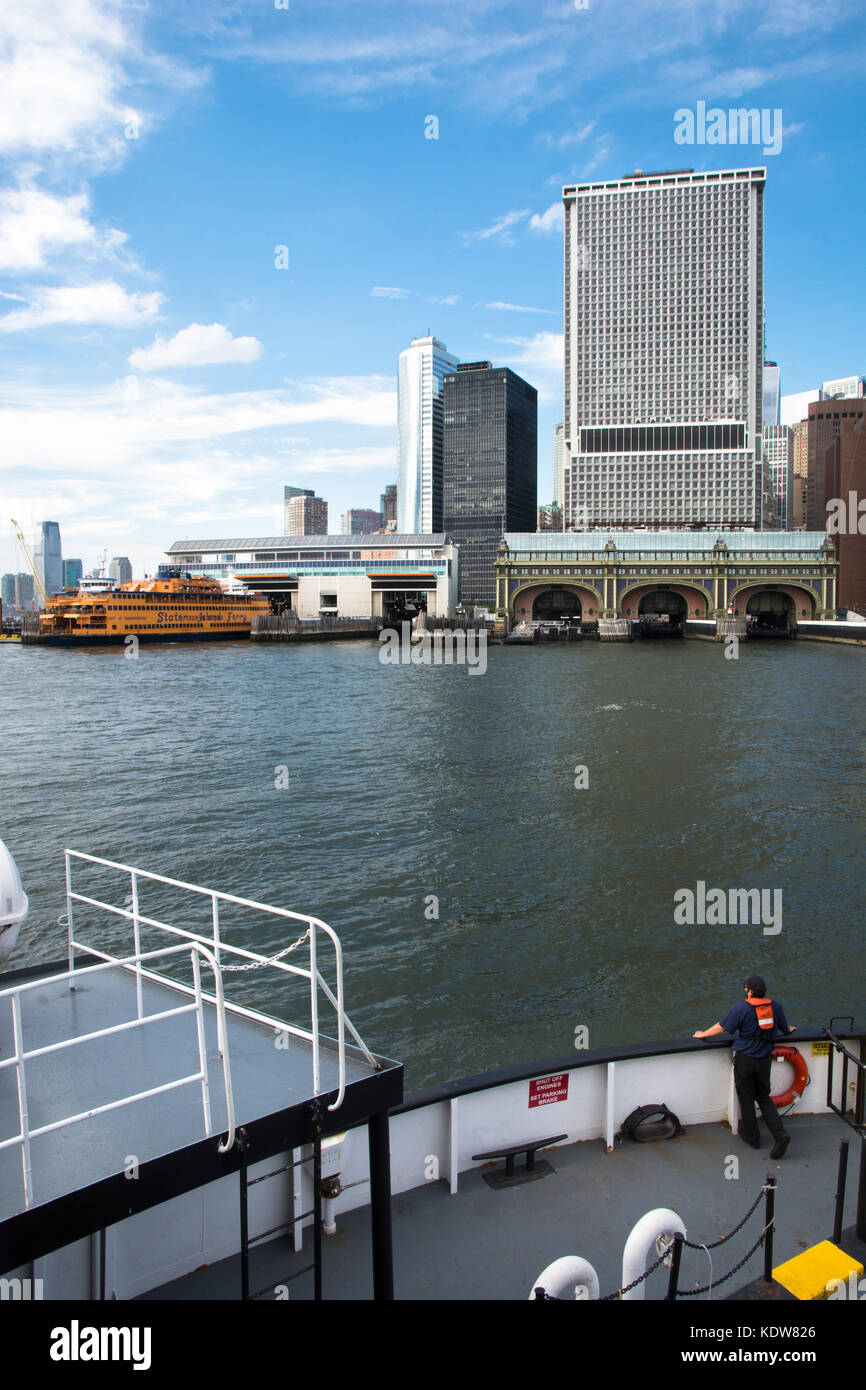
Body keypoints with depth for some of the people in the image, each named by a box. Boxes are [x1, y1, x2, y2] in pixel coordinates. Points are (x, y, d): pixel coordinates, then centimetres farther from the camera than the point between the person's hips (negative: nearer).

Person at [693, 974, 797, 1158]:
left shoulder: (741, 1009, -17)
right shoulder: (775, 1006, -3)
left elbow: (720, 1027, -9)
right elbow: (784, 1028, 15)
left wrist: (703, 1034, 9)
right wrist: (789, 1030, 40)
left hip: (745, 1059, -4)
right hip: (765, 1059, 5)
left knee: (746, 1099, 12)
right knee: (764, 1098, 18)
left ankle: (752, 1136, 24)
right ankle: (780, 1134, 2)